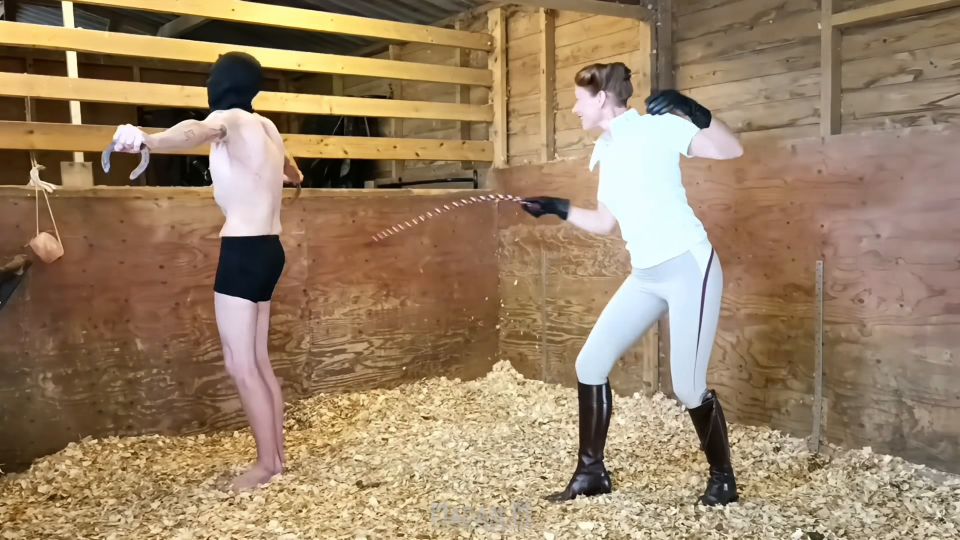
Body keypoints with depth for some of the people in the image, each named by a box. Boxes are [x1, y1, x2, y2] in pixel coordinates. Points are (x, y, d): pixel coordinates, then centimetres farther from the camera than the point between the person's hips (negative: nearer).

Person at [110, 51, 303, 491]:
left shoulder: (229, 118, -8)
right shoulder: (266, 127, 16)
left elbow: (199, 131, -35)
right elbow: (289, 169, 39)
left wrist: (146, 140, -55)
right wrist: (292, 175, 65)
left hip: (242, 251, -8)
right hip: (268, 249, 8)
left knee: (239, 364, -1)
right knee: (257, 361, 13)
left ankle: (267, 463, 6)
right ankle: (278, 455, 20)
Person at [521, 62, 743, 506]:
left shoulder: (656, 126, -8)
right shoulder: (605, 151, 13)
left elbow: (732, 151, -15)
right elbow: (606, 223, 19)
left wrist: (692, 111, -27)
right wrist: (558, 209, 15)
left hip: (688, 268, -8)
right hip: (646, 277, 8)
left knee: (688, 388, -4)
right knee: (590, 364, 5)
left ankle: (722, 479, 22)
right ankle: (591, 473, 19)